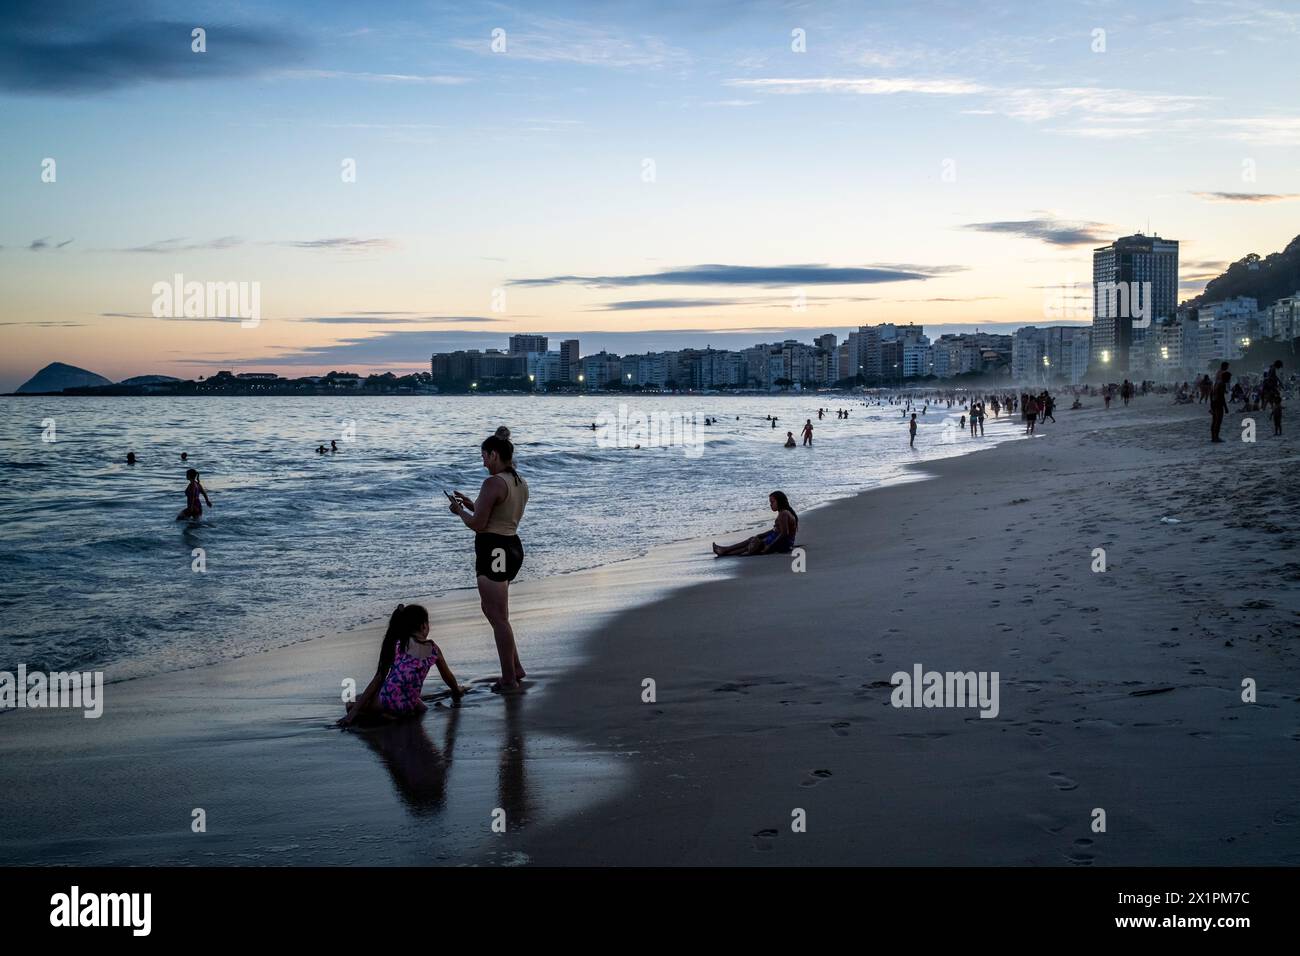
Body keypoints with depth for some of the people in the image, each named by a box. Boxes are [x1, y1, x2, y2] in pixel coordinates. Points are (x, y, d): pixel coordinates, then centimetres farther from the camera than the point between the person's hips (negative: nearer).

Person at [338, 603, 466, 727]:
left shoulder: (397, 644, 0)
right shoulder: (433, 650, 5)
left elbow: (378, 679, 0)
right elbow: (448, 677, 22)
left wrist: (354, 710, 4)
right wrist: (457, 691, 46)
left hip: (387, 701, -3)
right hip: (409, 706, 4)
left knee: (352, 705, 22)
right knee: (421, 709, 40)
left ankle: (383, 714, -3)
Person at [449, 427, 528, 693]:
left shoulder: (493, 483, -18)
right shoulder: (520, 483, 11)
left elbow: (477, 524, -18)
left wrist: (460, 511, 1)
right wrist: (471, 504, 20)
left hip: (494, 551, -9)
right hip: (512, 547, 9)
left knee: (499, 617, -1)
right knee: (490, 609, 21)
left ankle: (509, 680, 6)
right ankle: (515, 668, 24)